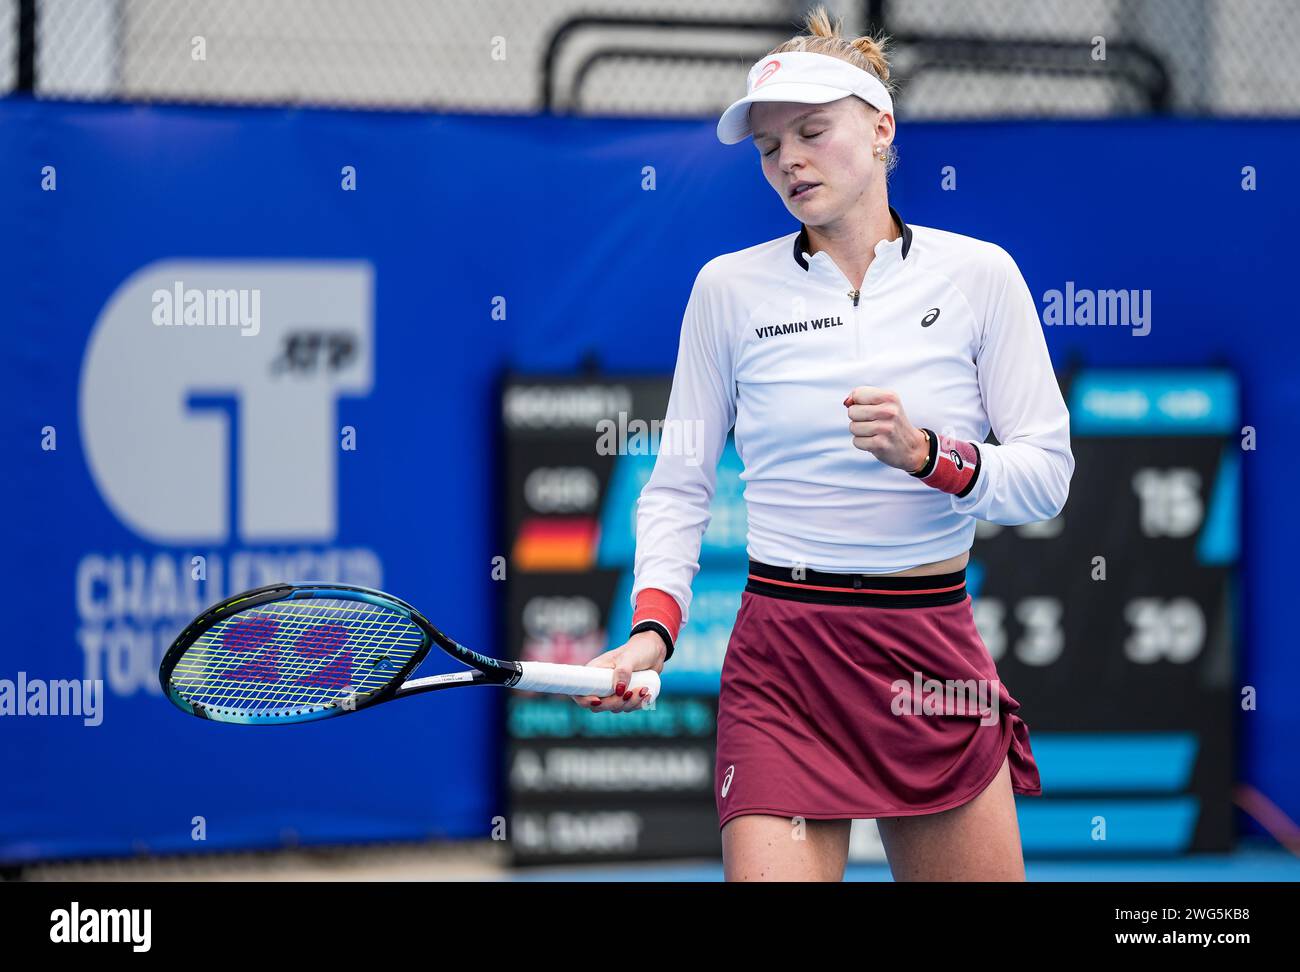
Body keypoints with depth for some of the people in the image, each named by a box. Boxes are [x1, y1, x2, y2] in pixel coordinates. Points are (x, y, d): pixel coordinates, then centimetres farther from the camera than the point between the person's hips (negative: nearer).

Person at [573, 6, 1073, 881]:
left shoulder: (977, 275, 2)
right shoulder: (730, 287, 3)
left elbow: (1046, 475, 0)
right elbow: (678, 485, 6)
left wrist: (927, 455, -18)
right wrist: (653, 627, -9)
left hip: (937, 653, 1)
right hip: (785, 661, -1)